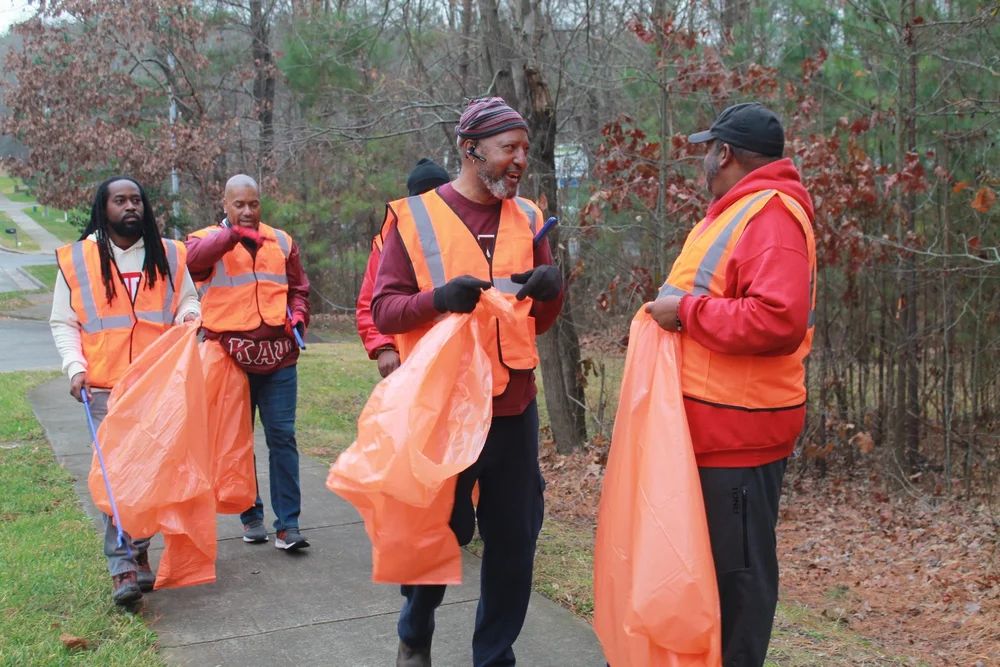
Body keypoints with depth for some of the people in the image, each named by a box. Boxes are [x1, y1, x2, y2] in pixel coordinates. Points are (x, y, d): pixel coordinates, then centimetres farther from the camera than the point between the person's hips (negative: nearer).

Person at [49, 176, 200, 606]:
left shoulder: (169, 255, 9)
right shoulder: (76, 260, 4)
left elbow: (188, 300, 19)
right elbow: (63, 323, 7)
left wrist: (188, 314, -5)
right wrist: (75, 367, -8)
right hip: (106, 390, -2)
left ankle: (140, 552, 23)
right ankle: (122, 569, -9)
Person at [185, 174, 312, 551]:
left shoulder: (281, 242, 13)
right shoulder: (209, 240, 3)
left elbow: (298, 287, 20)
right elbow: (193, 258, -21)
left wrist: (298, 314, -1)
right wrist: (234, 235, -32)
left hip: (278, 357, 1)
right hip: (229, 357, -1)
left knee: (282, 437, -2)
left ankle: (288, 524, 1)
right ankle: (251, 517, 22)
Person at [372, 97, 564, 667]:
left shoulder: (527, 218, 8)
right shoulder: (415, 216, -5)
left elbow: (539, 321, 13)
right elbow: (384, 310, -6)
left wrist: (551, 292, -10)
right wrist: (436, 299, -25)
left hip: (514, 405, 4)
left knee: (514, 539, 7)